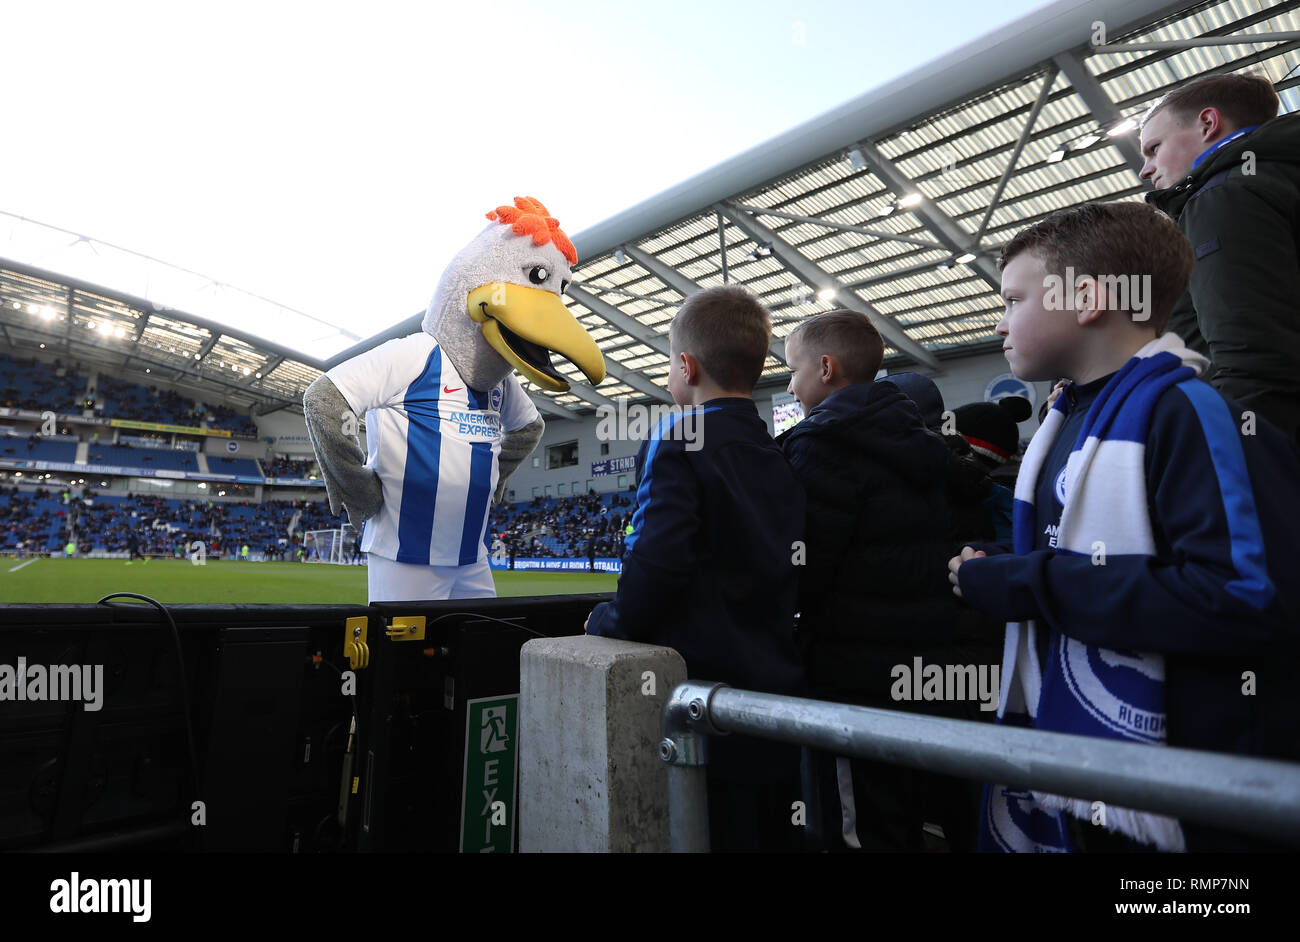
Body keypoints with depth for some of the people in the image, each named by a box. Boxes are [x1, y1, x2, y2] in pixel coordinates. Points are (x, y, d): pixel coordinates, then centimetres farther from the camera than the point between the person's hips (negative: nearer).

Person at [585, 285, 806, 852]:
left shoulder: (678, 440, -13)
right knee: (773, 836, 20)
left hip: (704, 688, -7)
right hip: (778, 687, 7)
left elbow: (656, 560, -23)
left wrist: (609, 622, -6)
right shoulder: (781, 458, 10)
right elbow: (790, 569, 13)